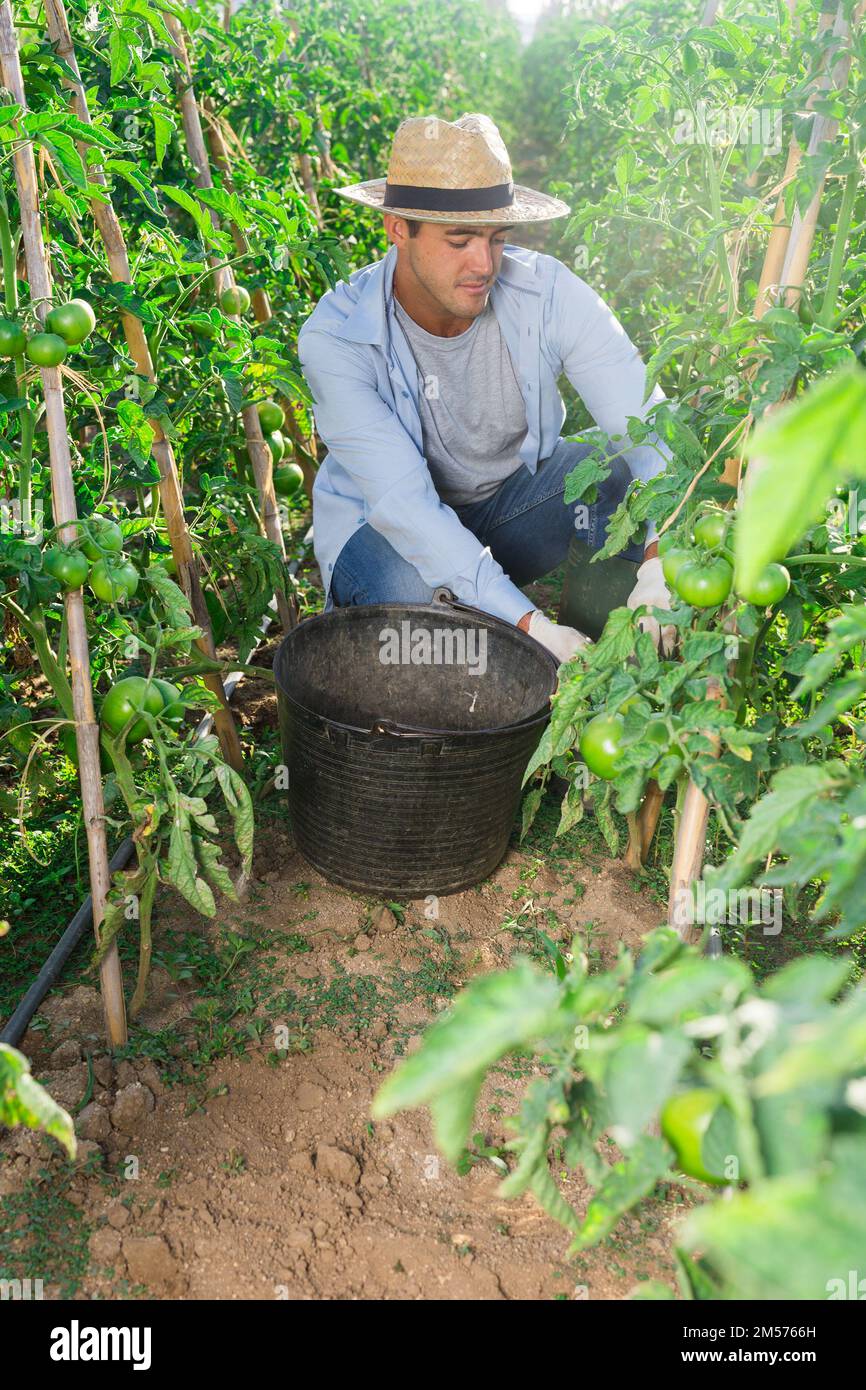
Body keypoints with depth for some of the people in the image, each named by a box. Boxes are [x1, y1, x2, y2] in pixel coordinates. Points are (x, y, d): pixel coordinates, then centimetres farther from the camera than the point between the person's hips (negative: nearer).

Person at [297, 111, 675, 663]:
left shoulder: (547, 291, -19)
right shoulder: (335, 338, -26)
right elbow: (403, 504, -33)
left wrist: (659, 565, -45)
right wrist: (529, 624, -43)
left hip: (516, 491, 3)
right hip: (385, 521, -2)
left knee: (624, 477, -26)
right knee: (412, 594, -37)